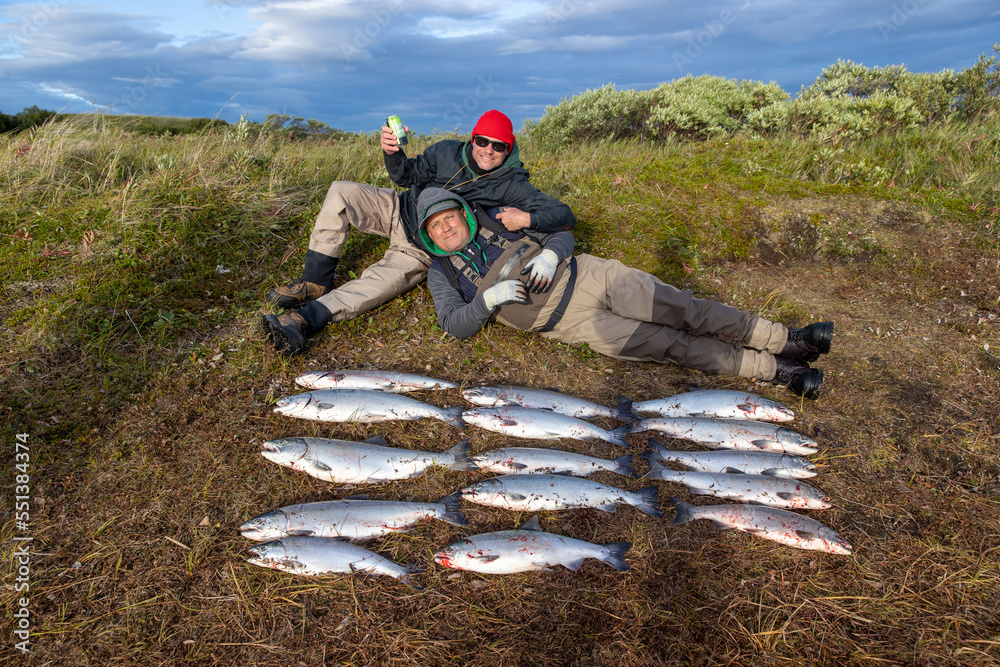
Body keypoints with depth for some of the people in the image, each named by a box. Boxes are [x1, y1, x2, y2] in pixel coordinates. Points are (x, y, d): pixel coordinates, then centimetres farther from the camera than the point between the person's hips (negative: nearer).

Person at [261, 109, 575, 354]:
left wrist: (528, 219, -40)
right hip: (400, 211, 5)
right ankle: (315, 282, -13)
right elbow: (407, 176, 7)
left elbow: (564, 215, -20)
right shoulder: (447, 151, -5)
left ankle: (306, 319, -39)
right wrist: (393, 153, -15)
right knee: (342, 191, -16)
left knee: (379, 282, -32)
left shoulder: (512, 186, -15)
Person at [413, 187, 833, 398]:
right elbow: (455, 325, -4)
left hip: (586, 275, 3)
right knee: (670, 345, -9)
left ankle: (785, 340, 1)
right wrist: (489, 299, -20)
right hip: (572, 322, -2)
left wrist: (549, 255, -11)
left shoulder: (497, 221, 10)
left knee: (686, 312, -9)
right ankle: (776, 370, -2)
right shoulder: (443, 274, 5)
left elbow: (562, 235, 12)